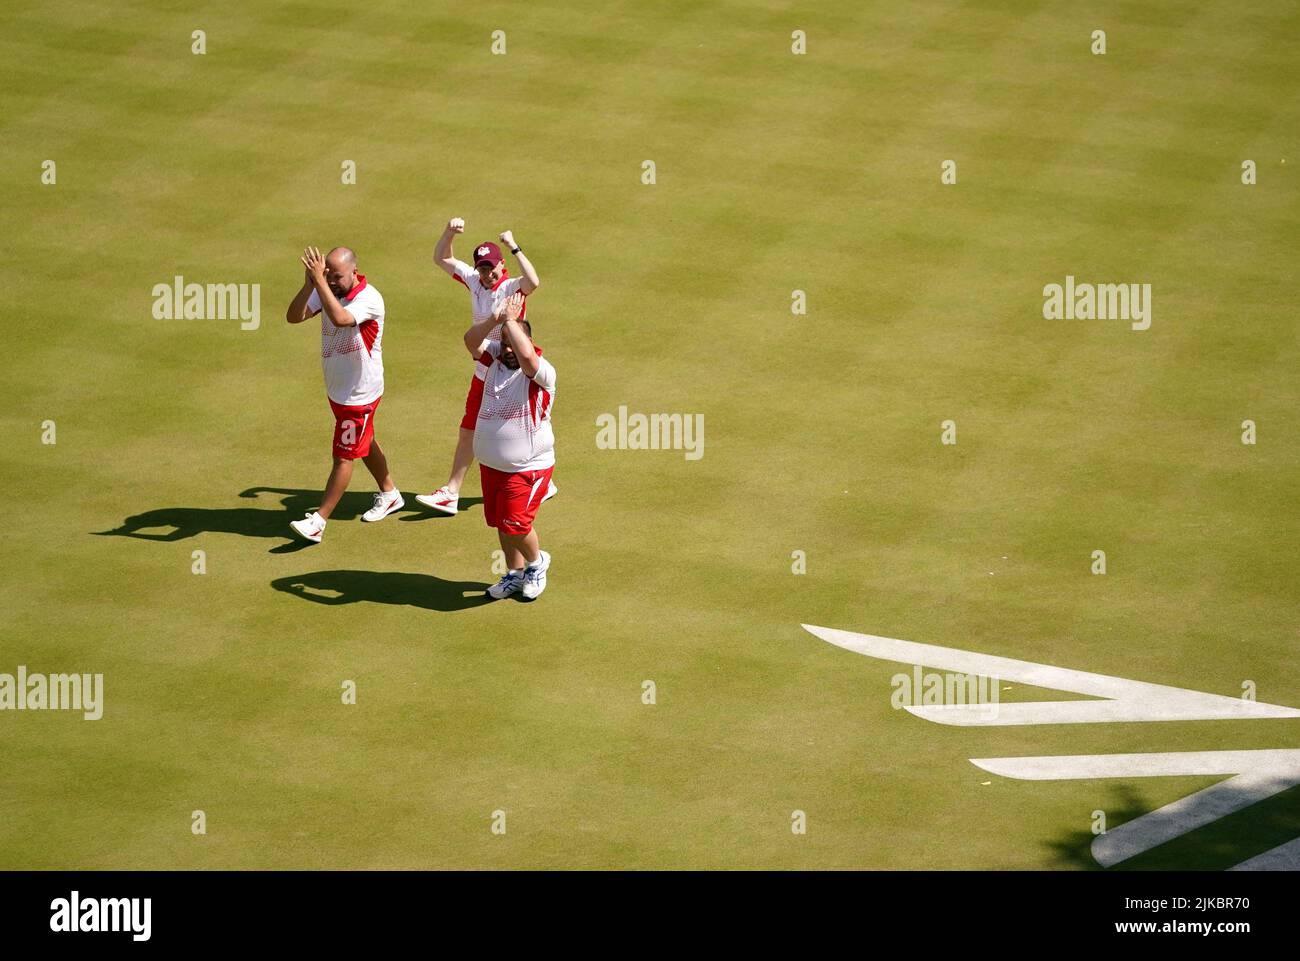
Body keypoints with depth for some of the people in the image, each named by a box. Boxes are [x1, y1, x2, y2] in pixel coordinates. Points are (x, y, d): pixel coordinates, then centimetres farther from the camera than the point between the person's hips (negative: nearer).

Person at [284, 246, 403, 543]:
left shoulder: (369, 299, -26)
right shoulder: (327, 291, -4)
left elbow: (339, 318, -46)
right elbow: (294, 317, -14)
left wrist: (319, 280, -44)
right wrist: (310, 283, -29)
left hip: (359, 394, -8)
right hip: (336, 389, 8)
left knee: (343, 456, -1)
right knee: (364, 443, 24)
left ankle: (318, 521, 3)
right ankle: (389, 494, 44)